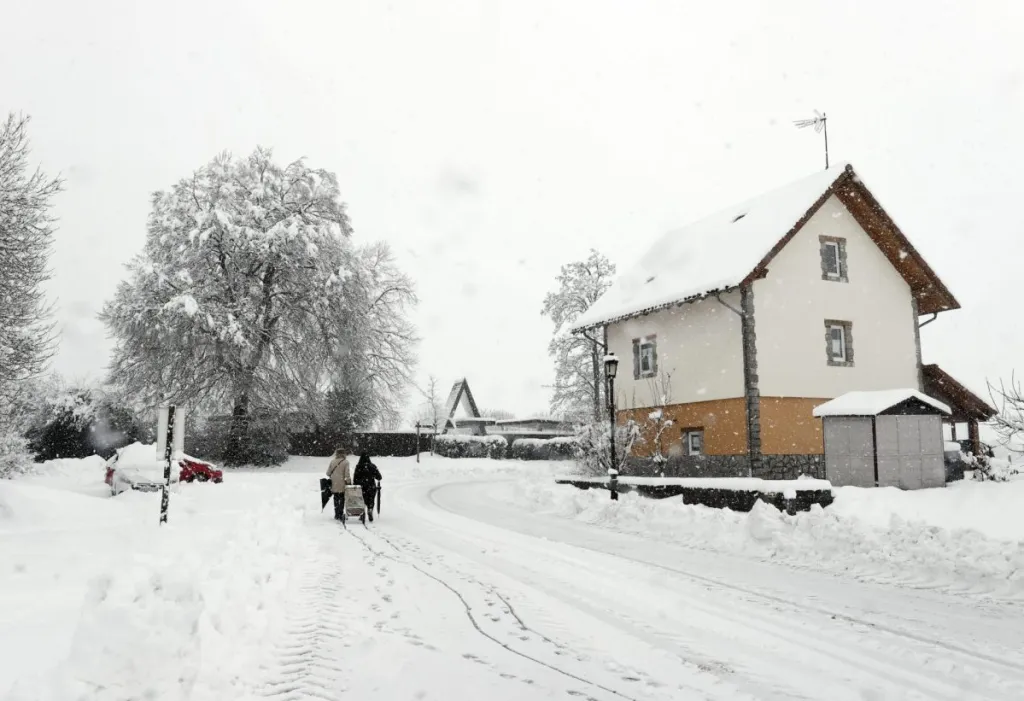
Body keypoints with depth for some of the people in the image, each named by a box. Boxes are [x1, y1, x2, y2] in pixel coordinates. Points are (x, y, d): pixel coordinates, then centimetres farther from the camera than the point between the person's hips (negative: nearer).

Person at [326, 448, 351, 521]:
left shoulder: (332, 461, 2)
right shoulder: (345, 462, -9)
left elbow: (328, 473, 5)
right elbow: (347, 474, -13)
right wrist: (349, 482, -3)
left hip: (334, 484, 4)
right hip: (342, 484, -4)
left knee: (336, 499, 14)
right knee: (342, 499, 6)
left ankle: (337, 515, 19)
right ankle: (340, 515, 4)